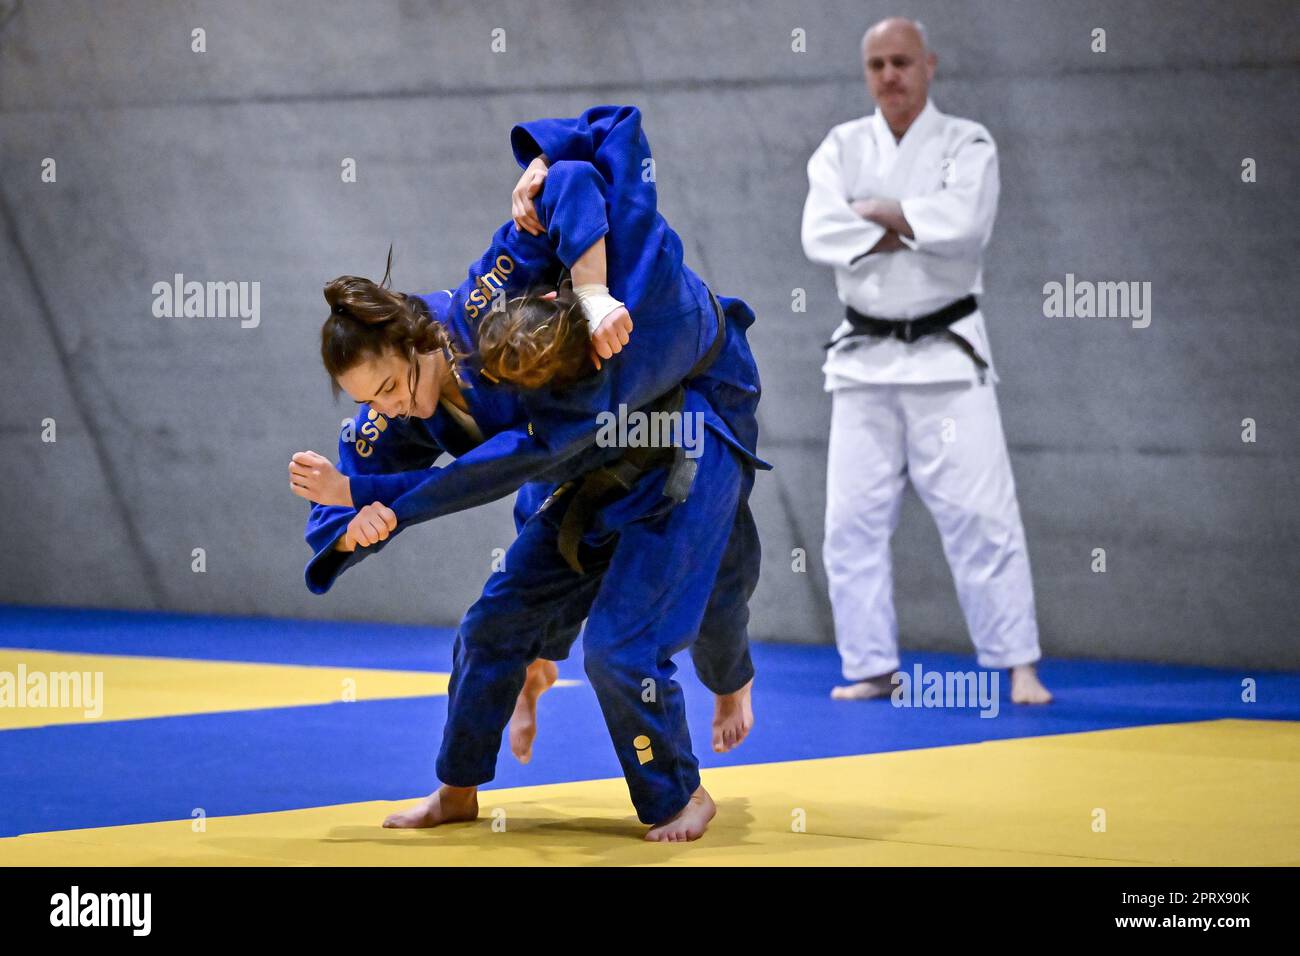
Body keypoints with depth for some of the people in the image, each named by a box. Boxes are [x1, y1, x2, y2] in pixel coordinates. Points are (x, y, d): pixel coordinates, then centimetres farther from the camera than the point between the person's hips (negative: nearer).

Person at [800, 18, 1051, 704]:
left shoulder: (967, 144, -1)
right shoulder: (842, 147, 7)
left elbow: (964, 221, -21)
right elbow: (821, 235, -9)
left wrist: (877, 212, -12)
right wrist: (912, 229, -16)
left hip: (946, 356, -3)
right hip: (863, 358, 3)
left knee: (980, 514, -8)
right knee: (853, 520, 3)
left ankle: (1019, 666, -2)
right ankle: (870, 667, 13)